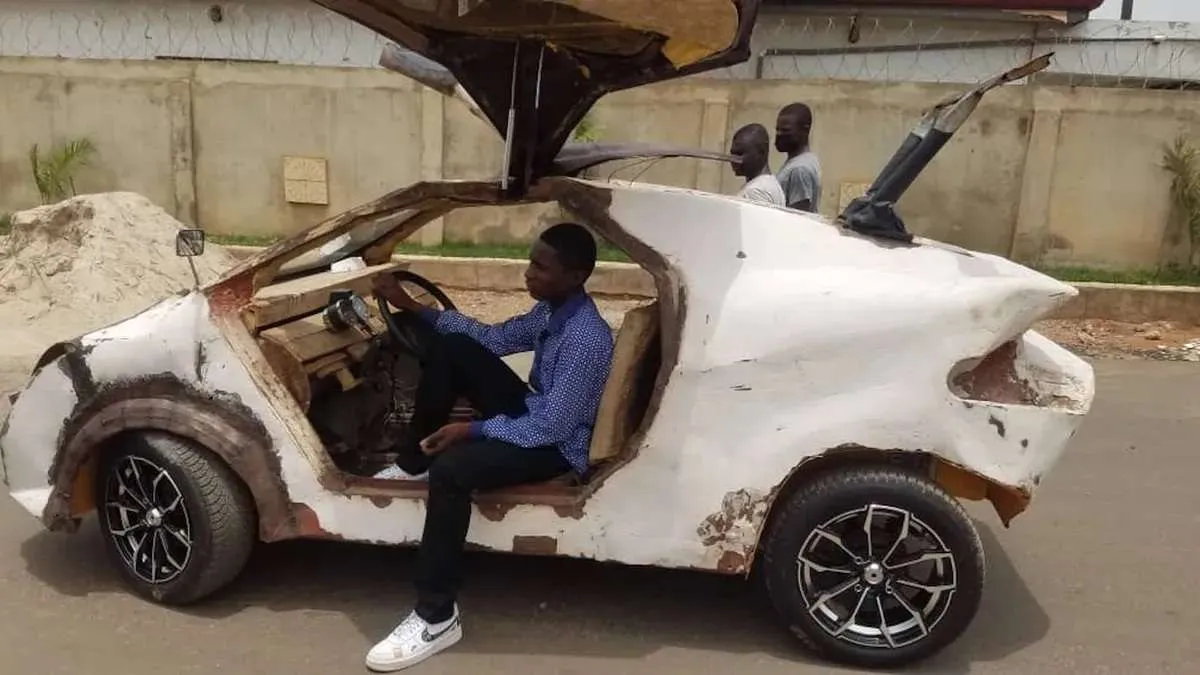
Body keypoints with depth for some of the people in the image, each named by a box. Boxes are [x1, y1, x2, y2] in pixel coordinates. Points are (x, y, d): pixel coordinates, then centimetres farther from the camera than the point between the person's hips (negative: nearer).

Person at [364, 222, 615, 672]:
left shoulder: (587, 339, -28)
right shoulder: (552, 310, 0)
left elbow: (553, 427, -29)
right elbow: (493, 338, 9)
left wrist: (472, 429, -26)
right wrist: (413, 309, 3)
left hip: (556, 446, -9)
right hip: (533, 415, 10)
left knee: (451, 468, -33)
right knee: (450, 347, 0)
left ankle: (437, 618, -22)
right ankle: (413, 464, 10)